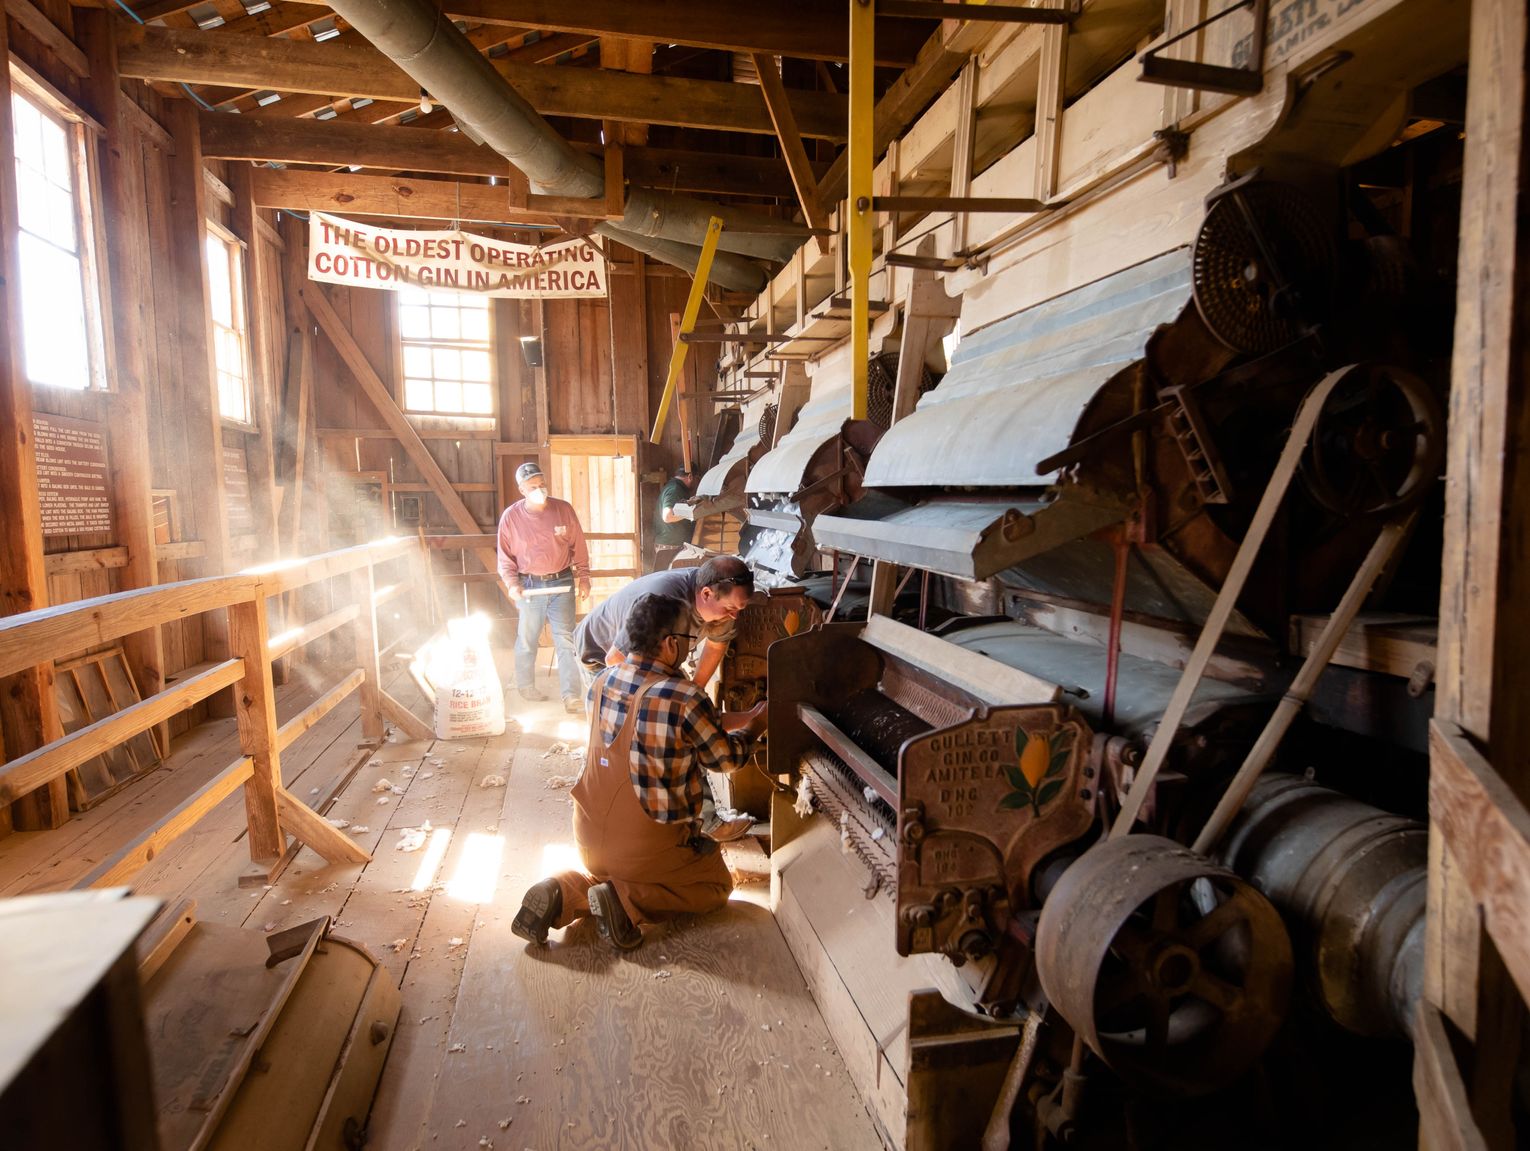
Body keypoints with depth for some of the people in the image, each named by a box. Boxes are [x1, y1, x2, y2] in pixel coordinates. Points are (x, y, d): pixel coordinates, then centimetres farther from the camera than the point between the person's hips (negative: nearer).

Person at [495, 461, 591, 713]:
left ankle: (571, 696, -2)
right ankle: (526, 687, 31)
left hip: (561, 583, 0)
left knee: (566, 640, -3)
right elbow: (505, 556, 3)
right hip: (529, 586, 0)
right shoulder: (511, 517, -4)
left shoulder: (563, 509, -2)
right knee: (527, 640, 12)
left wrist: (583, 577, 1)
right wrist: (511, 583, -9)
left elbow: (578, 547, 5)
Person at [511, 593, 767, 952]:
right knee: (718, 884, 19)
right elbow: (726, 758, -7)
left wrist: (745, 717, 16)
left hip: (589, 841, 6)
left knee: (610, 873, 36)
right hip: (648, 849, -6)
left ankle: (561, 895, 6)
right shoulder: (684, 697, -23)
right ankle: (627, 901, -4)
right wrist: (755, 725, 14)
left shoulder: (602, 682, -3)